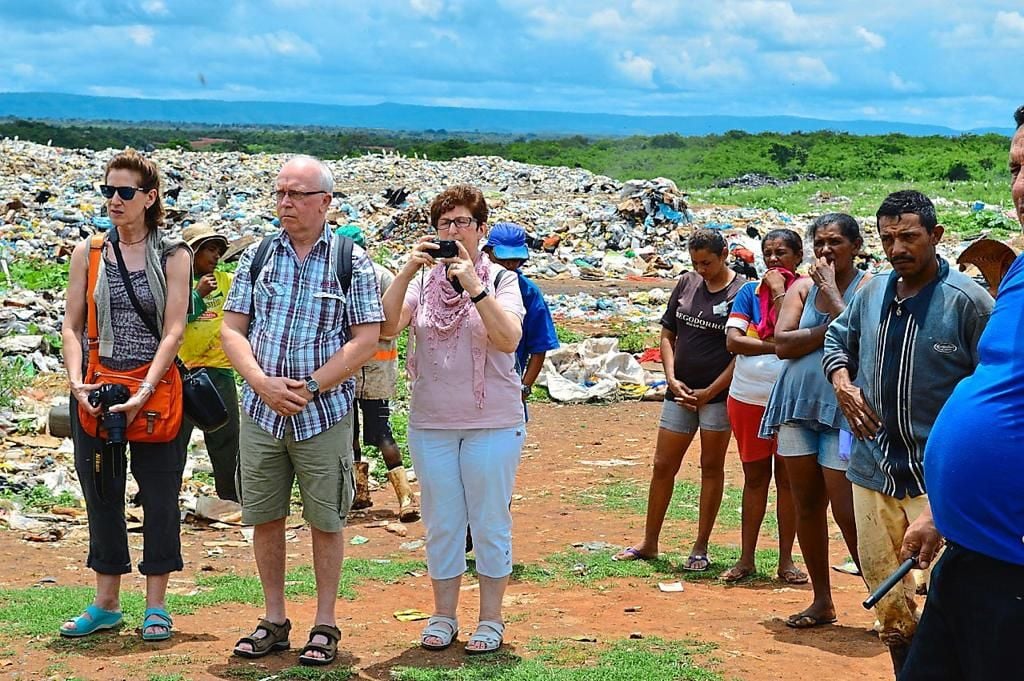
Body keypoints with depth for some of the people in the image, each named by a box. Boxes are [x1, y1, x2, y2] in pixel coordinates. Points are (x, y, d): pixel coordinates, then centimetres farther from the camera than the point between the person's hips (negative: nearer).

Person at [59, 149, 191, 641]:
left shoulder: (172, 255, -2)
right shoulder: (88, 253, 6)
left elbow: (173, 330, -8)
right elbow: (72, 325, 4)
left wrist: (144, 392, -18)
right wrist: (76, 380, -12)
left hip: (156, 391, -3)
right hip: (96, 390, 3)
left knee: (159, 495, 3)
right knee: (101, 493, 9)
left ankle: (156, 606, 14)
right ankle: (106, 604, 20)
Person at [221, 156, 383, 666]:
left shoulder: (352, 261, -2)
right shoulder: (257, 257, 6)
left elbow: (366, 340, -7)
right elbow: (232, 329, 5)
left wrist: (310, 388, -14)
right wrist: (262, 383, -12)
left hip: (324, 413, -3)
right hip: (260, 411, 3)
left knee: (325, 521, 4)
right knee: (263, 518, 9)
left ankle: (325, 624, 16)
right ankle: (274, 621, 22)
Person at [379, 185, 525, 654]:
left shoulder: (500, 280, -2)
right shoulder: (422, 280, 3)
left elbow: (509, 339, -18)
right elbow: (386, 326, -11)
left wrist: (473, 286, -25)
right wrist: (408, 271, -20)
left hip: (492, 422, -2)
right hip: (431, 422, 2)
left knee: (490, 521, 5)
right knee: (441, 522, 11)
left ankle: (490, 620, 16)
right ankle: (443, 616, 23)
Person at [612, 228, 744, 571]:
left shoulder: (741, 292, -8)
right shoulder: (686, 284, 7)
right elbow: (667, 335, 12)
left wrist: (709, 392, -12)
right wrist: (672, 378, -2)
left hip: (718, 394, -5)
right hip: (680, 392, 5)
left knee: (711, 467, 5)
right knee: (663, 465, 8)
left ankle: (700, 548, 15)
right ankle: (649, 543, 20)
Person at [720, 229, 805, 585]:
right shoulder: (750, 291, 4)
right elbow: (732, 340, -6)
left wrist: (779, 292, -11)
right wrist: (775, 347, -15)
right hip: (747, 398, 2)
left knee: (788, 479, 6)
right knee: (754, 477, 10)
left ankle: (786, 560, 14)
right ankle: (746, 559, 16)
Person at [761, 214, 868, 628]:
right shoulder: (802, 288, 10)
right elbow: (782, 343, -2)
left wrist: (831, 291, -13)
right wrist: (830, 330, -11)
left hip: (843, 411, -5)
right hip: (798, 407, 5)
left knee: (847, 512, -9)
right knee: (807, 508, 9)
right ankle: (822, 602, 19)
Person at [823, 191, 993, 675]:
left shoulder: (967, 300, -12)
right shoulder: (872, 293, 6)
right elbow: (837, 339, 24)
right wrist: (842, 383, 4)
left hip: (940, 473, -6)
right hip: (874, 466, 6)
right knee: (883, 583, 16)